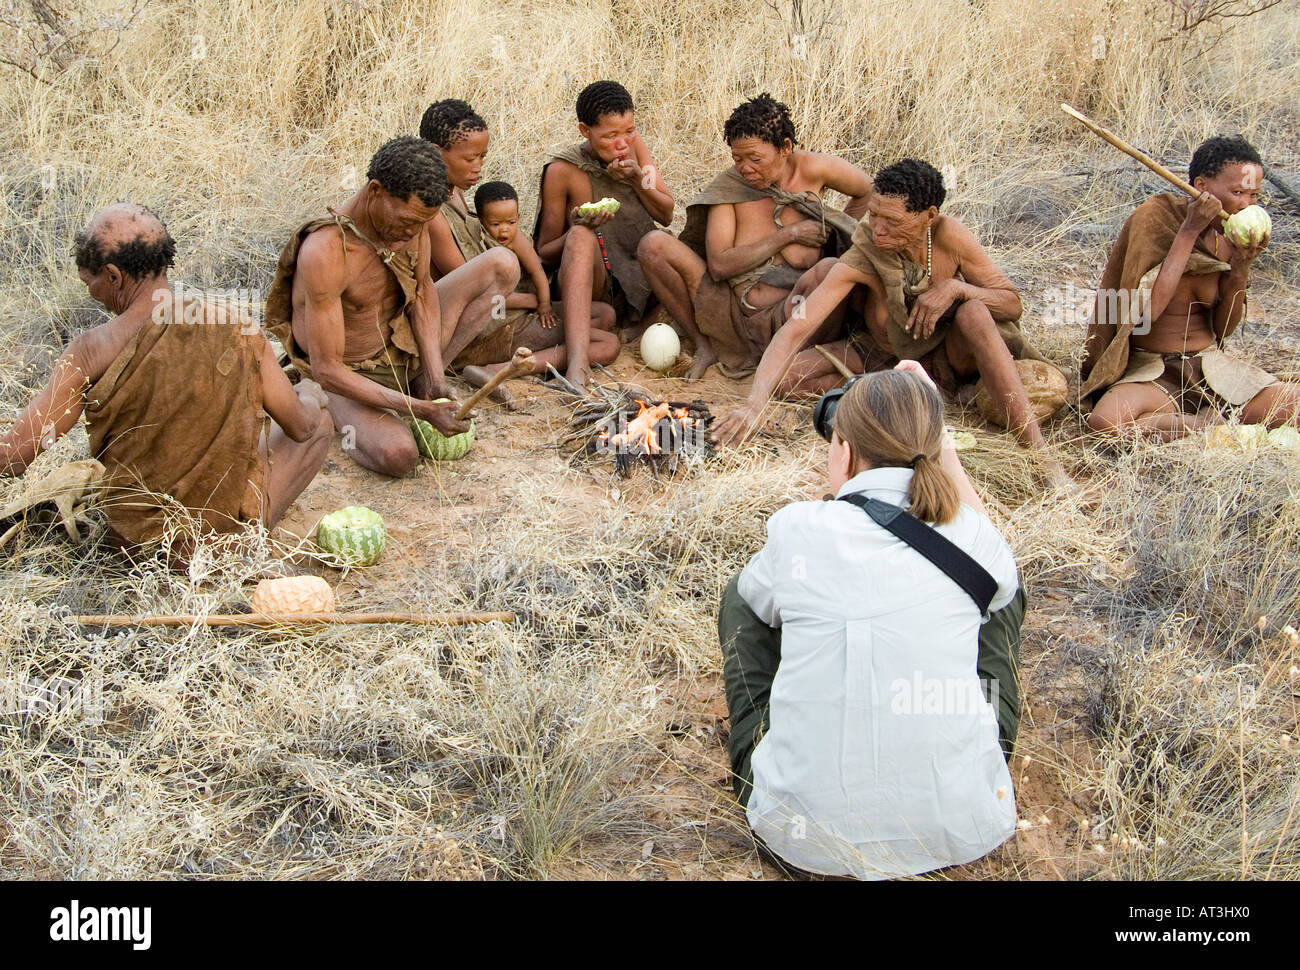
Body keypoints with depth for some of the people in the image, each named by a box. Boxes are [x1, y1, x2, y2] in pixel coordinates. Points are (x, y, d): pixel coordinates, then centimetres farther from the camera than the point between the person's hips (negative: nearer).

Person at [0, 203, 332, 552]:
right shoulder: (235, 327, -14)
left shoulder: (92, 352, -17)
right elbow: (300, 427, -3)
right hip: (231, 530, -1)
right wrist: (310, 399, 20)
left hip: (133, 539, 1)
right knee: (320, 422, 23)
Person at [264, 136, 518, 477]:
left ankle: (422, 381, -1)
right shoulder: (325, 252, -33)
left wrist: (435, 376, -13)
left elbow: (423, 289, 1)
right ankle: (351, 423, -1)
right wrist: (422, 410, -32)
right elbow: (326, 370, -30)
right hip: (349, 376, -7)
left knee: (502, 266, -4)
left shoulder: (411, 212, -14)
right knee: (397, 454, -38)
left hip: (403, 344, 7)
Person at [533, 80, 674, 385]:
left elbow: (666, 215, 8)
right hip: (596, 287, -4)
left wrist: (637, 179, -10)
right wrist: (577, 229, -24)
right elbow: (545, 252, -2)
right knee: (582, 236, -35)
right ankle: (578, 360, -53)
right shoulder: (563, 169, -8)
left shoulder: (634, 145, 4)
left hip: (640, 281, 5)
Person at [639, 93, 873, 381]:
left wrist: (838, 235, 13)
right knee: (654, 245, -13)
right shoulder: (729, 185, -2)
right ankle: (705, 345, -2)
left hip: (786, 316, -2)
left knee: (830, 269, -34)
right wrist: (788, 235, -11)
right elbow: (719, 265, -12)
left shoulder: (812, 169, -3)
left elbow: (867, 190, 17)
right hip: (732, 311, 2)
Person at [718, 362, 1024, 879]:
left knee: (741, 596, 21)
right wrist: (934, 432, 23)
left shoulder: (797, 529, -10)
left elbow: (759, 599, 16)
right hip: (961, 831, 2)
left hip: (804, 836, -1)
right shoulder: (970, 537, -6)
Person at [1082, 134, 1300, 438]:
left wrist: (1242, 266, -9)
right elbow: (1146, 311, -25)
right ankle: (1214, 425, -15)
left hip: (1212, 366, 4)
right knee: (1105, 422, -36)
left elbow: (1223, 329, 6)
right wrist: (1189, 231, -23)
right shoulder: (1154, 218, -11)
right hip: (1151, 371, -4)